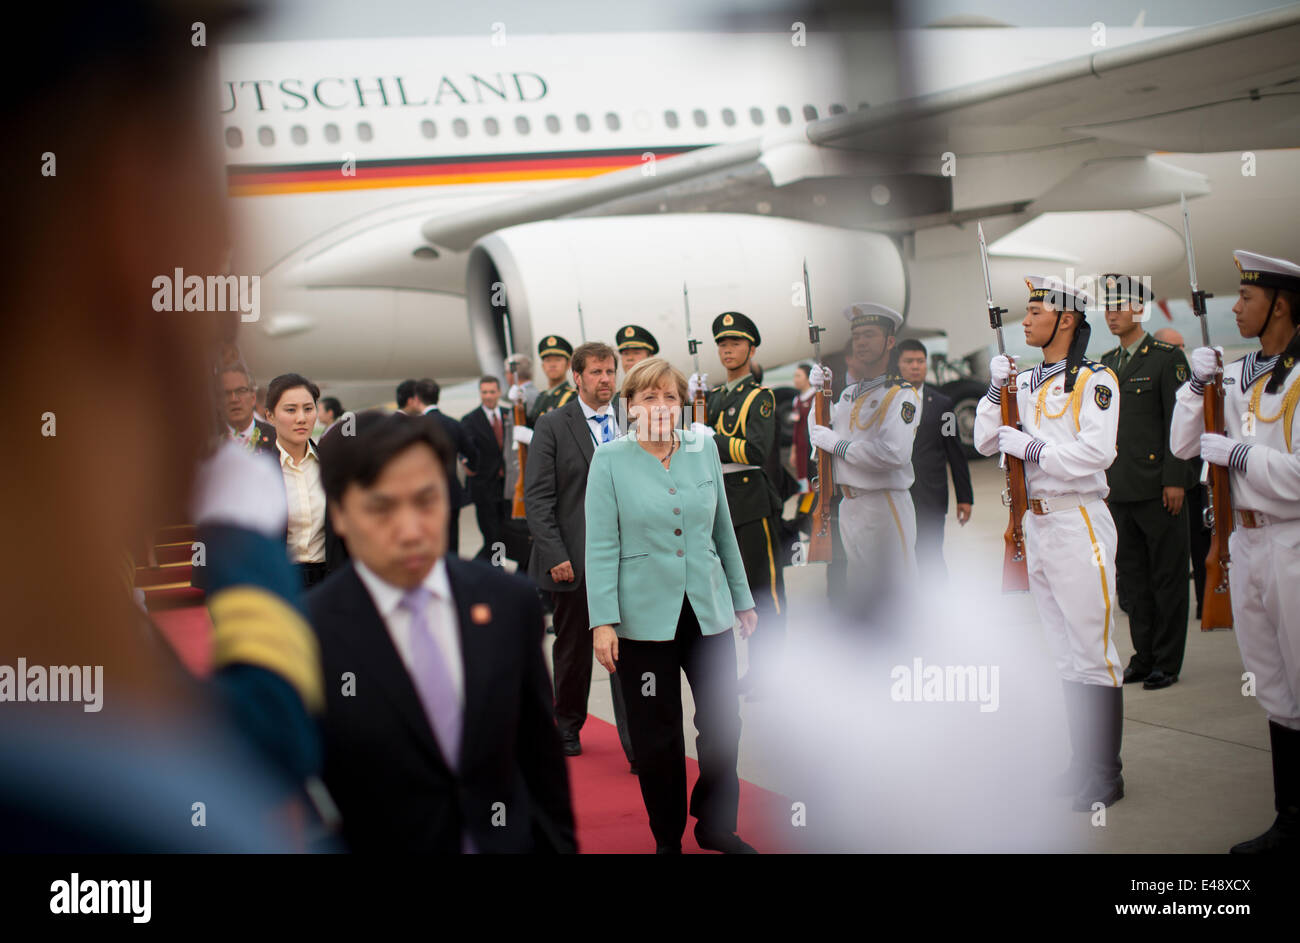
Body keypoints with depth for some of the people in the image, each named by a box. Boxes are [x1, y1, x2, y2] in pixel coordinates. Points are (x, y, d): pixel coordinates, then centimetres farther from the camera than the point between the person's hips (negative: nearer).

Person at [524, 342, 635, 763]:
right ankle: (568, 727, 31)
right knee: (573, 647, 12)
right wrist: (555, 555, -13)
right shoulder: (552, 425, -2)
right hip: (574, 559, -2)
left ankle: (637, 744, -4)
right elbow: (537, 496, -6)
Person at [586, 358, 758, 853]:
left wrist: (742, 599, 16)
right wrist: (603, 622, -12)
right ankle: (668, 839, 23)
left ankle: (716, 827, 26)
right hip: (644, 619, -3)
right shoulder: (610, 459, -4)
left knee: (724, 725, 6)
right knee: (656, 738, 6)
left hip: (708, 612, 3)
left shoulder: (704, 451, 5)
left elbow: (723, 531, 14)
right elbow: (601, 545, -7)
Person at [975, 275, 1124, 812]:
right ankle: (1082, 762, 23)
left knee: (1092, 654, -3)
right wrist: (995, 386, -1)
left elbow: (1097, 451, -20)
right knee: (1064, 655, 14)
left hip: (1077, 524, -8)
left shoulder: (1095, 379, -9)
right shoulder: (1024, 382, 13)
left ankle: (1104, 775, 6)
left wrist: (1029, 447, -16)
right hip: (1035, 525, 8)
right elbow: (986, 441, 10)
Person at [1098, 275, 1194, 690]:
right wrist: (1102, 479, 14)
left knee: (1167, 577, 1)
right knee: (1132, 578, 10)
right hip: (1119, 491, 6)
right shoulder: (1106, 364, 15)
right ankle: (1144, 654, 20)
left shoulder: (1168, 357, -4)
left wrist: (1175, 480, -14)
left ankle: (1167, 662, 7)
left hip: (1158, 488, -6)